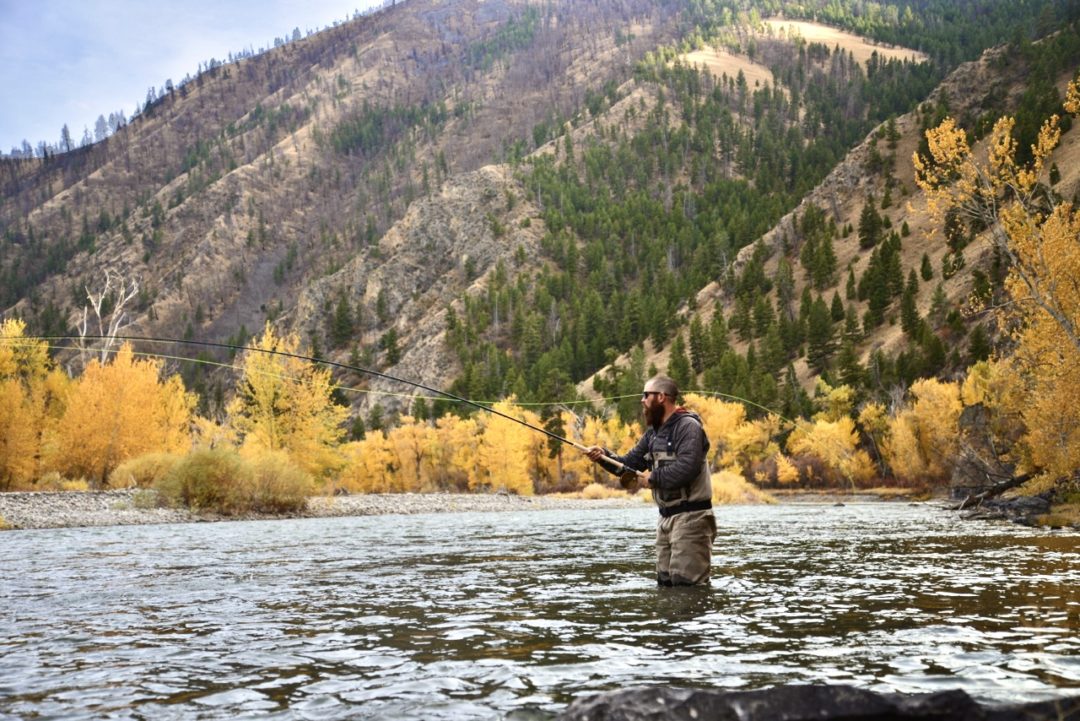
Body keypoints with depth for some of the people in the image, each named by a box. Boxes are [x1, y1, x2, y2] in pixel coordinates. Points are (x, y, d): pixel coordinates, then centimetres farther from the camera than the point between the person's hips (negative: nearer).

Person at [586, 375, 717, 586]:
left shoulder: (688, 426, -13)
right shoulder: (654, 432, 14)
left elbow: (687, 468, -27)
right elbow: (629, 464, 14)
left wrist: (653, 478, -13)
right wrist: (604, 456, -4)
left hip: (690, 517, -9)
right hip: (666, 517, 9)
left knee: (686, 585, -9)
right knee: (665, 582, 12)